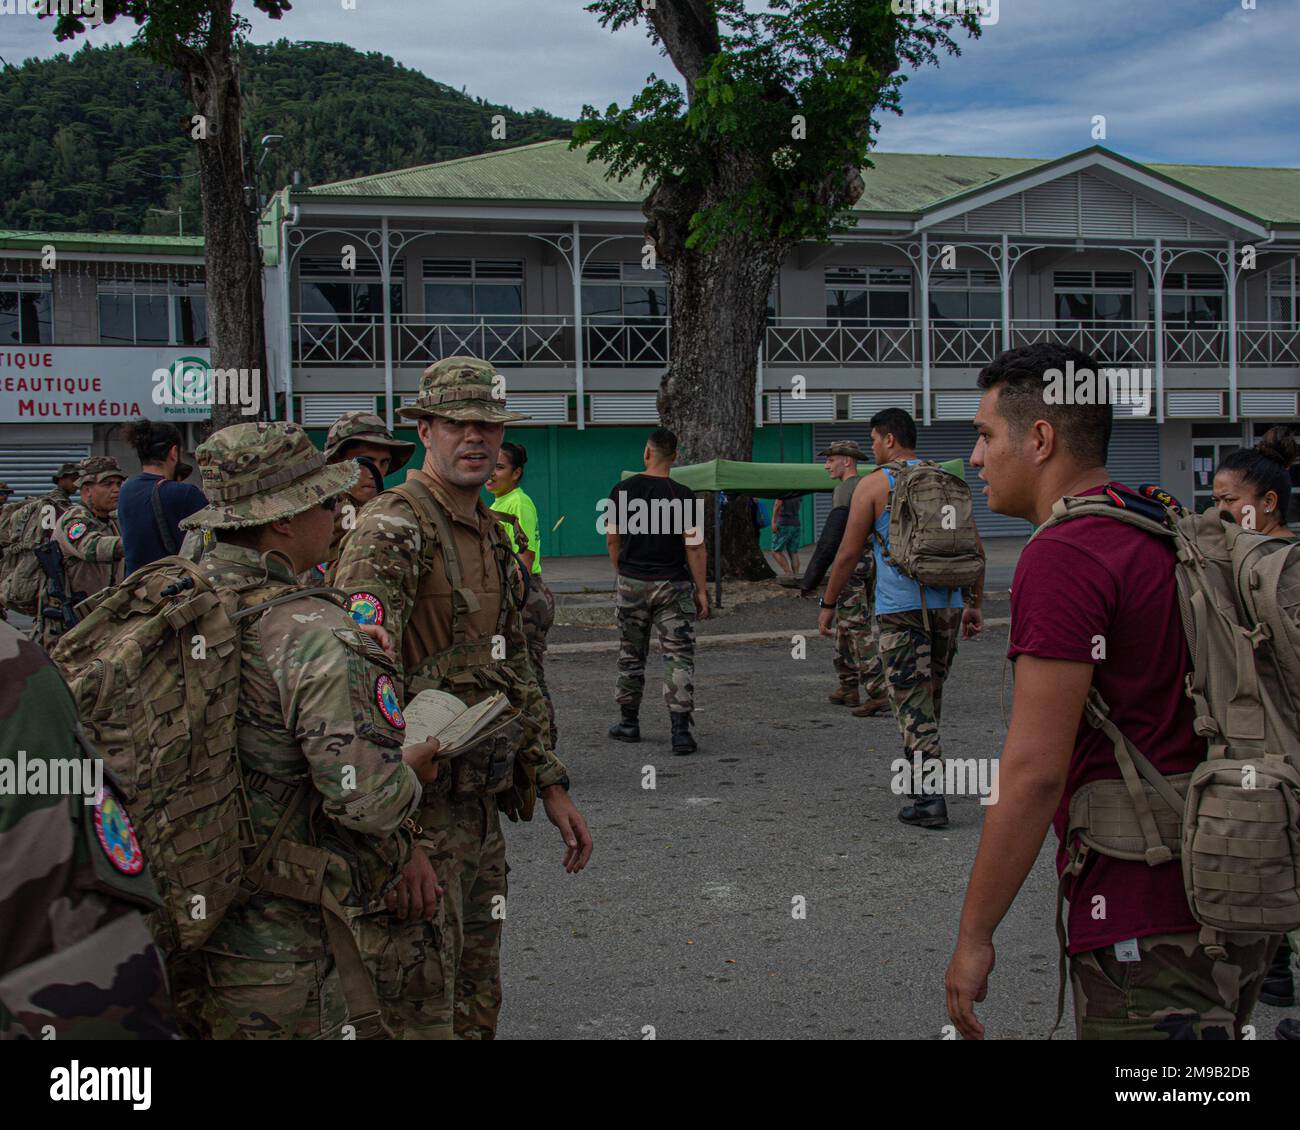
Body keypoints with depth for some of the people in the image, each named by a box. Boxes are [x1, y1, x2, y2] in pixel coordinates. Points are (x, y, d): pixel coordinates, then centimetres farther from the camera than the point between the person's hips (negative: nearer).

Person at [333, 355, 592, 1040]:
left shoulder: (490, 534, 14)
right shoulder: (394, 529, -16)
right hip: (412, 809, -9)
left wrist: (550, 786, 17)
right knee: (419, 1015, -1)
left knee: (476, 1005, 18)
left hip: (478, 808, 9)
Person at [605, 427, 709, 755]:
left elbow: (612, 540, 5)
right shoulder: (682, 497, -9)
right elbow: (694, 547, -10)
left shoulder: (622, 491, -1)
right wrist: (701, 591, -3)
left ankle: (629, 723, 25)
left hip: (632, 583, 2)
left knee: (631, 655, 15)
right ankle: (680, 731, -9)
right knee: (679, 657, -1)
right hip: (673, 585, -2)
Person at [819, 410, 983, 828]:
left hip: (901, 607, -5)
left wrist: (828, 604, 8)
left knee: (912, 703, -3)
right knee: (931, 696, 18)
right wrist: (975, 603, 17)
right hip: (947, 604, 5)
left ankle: (930, 799, -9)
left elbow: (848, 553, -2)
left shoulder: (874, 485, -3)